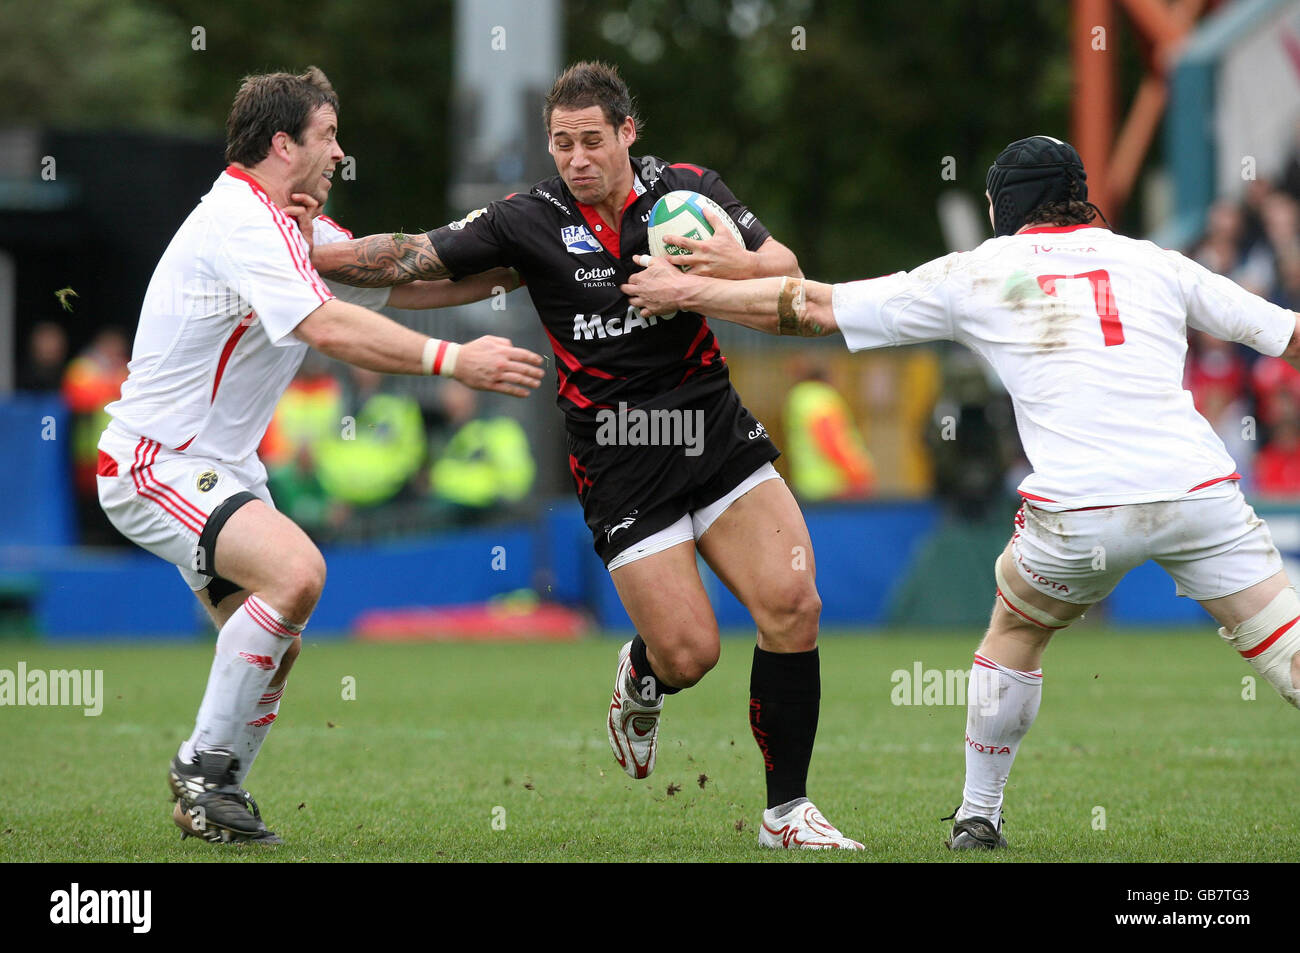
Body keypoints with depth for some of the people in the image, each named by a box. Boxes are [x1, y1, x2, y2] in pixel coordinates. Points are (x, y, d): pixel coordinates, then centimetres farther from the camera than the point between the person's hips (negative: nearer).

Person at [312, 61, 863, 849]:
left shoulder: (687, 189, 2)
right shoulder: (531, 220, -4)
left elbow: (790, 272, 5)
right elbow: (413, 258, -4)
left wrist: (741, 265, -15)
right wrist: (313, 254, -15)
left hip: (720, 435, 2)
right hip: (621, 468, -2)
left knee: (792, 608, -12)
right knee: (689, 653, -11)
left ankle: (788, 812, 2)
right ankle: (640, 680, 30)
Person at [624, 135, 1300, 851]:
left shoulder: (977, 273, 14)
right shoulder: (1154, 263, 18)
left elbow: (812, 308, 17)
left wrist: (686, 292, 28)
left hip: (1079, 512, -1)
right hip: (1199, 489, 1)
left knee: (1014, 631, 25)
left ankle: (978, 818, 32)